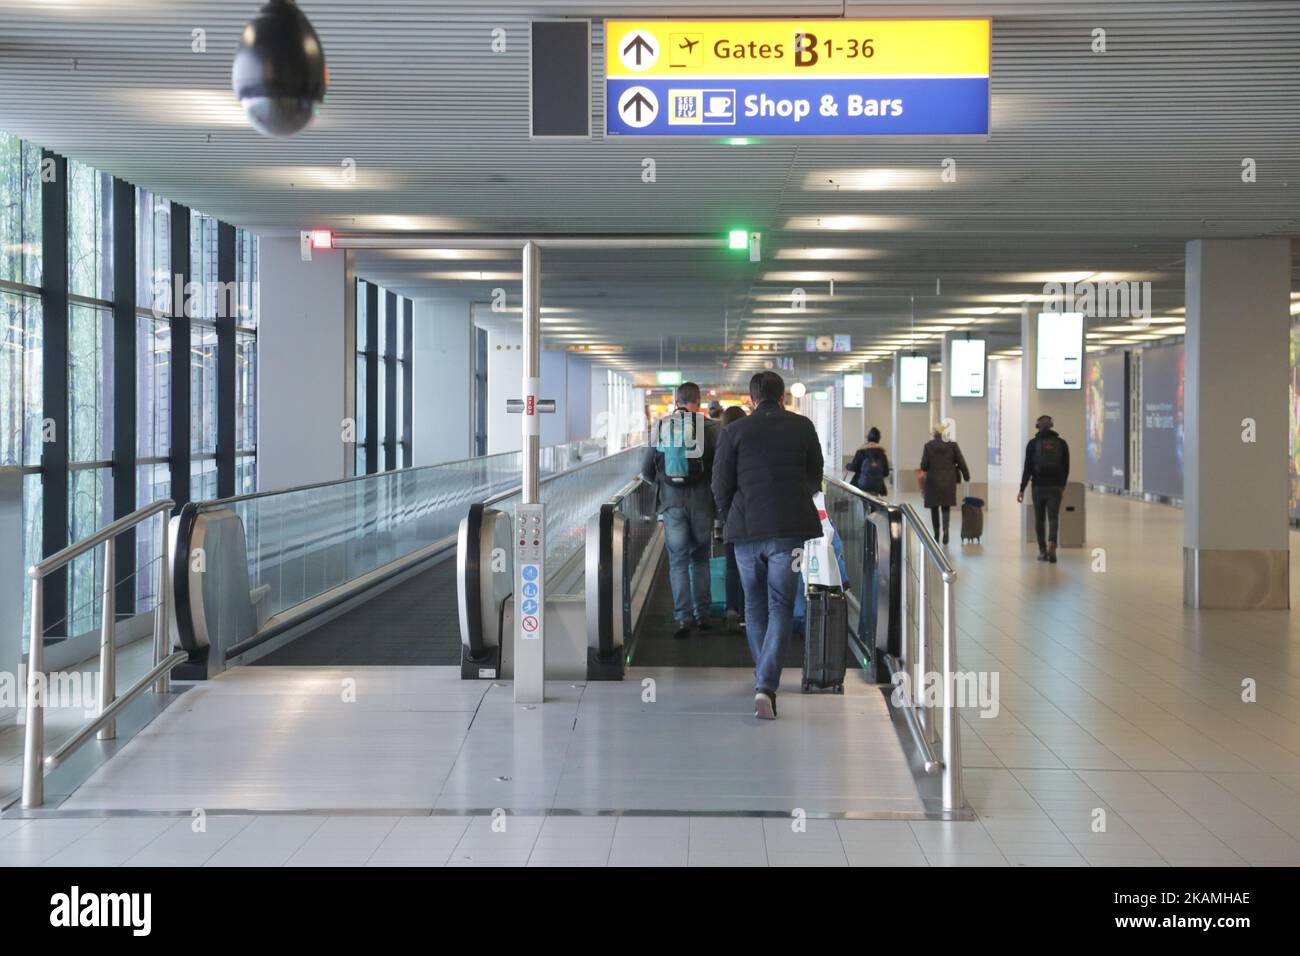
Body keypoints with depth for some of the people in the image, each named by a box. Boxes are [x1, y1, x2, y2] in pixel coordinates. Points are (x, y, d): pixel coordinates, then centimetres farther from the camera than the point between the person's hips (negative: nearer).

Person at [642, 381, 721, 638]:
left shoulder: (660, 428, 3)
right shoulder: (711, 428, -5)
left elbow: (646, 470, 8)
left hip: (671, 502, 1)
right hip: (701, 502, -1)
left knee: (678, 561, 4)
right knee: (700, 559, 15)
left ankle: (683, 617, -6)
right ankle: (702, 614, 17)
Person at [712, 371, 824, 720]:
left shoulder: (733, 432, 0)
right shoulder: (802, 427, 3)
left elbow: (721, 486, 1)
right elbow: (815, 480, 12)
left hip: (746, 531, 1)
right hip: (790, 529, -1)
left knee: (754, 605, 16)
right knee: (780, 607, 2)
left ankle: (764, 679, 27)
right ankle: (766, 685, -14)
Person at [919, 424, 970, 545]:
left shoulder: (928, 446, -7)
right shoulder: (952, 445, -3)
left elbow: (923, 466, -7)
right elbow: (961, 462, -2)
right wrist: (966, 476, 11)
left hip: (933, 481, -1)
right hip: (948, 481, 1)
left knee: (934, 508, 12)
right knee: (946, 507, 9)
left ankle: (937, 534, 16)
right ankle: (946, 529, -14)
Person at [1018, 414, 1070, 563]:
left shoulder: (1033, 443, -2)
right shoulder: (1061, 443, 4)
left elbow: (1027, 468, -6)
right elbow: (1066, 467, 9)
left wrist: (1022, 489, -2)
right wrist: (1063, 486, 23)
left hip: (1039, 486, -1)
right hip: (1055, 487, 1)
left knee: (1039, 519, 11)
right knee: (1053, 518, -2)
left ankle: (1042, 550, 14)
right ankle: (1051, 547, -23)